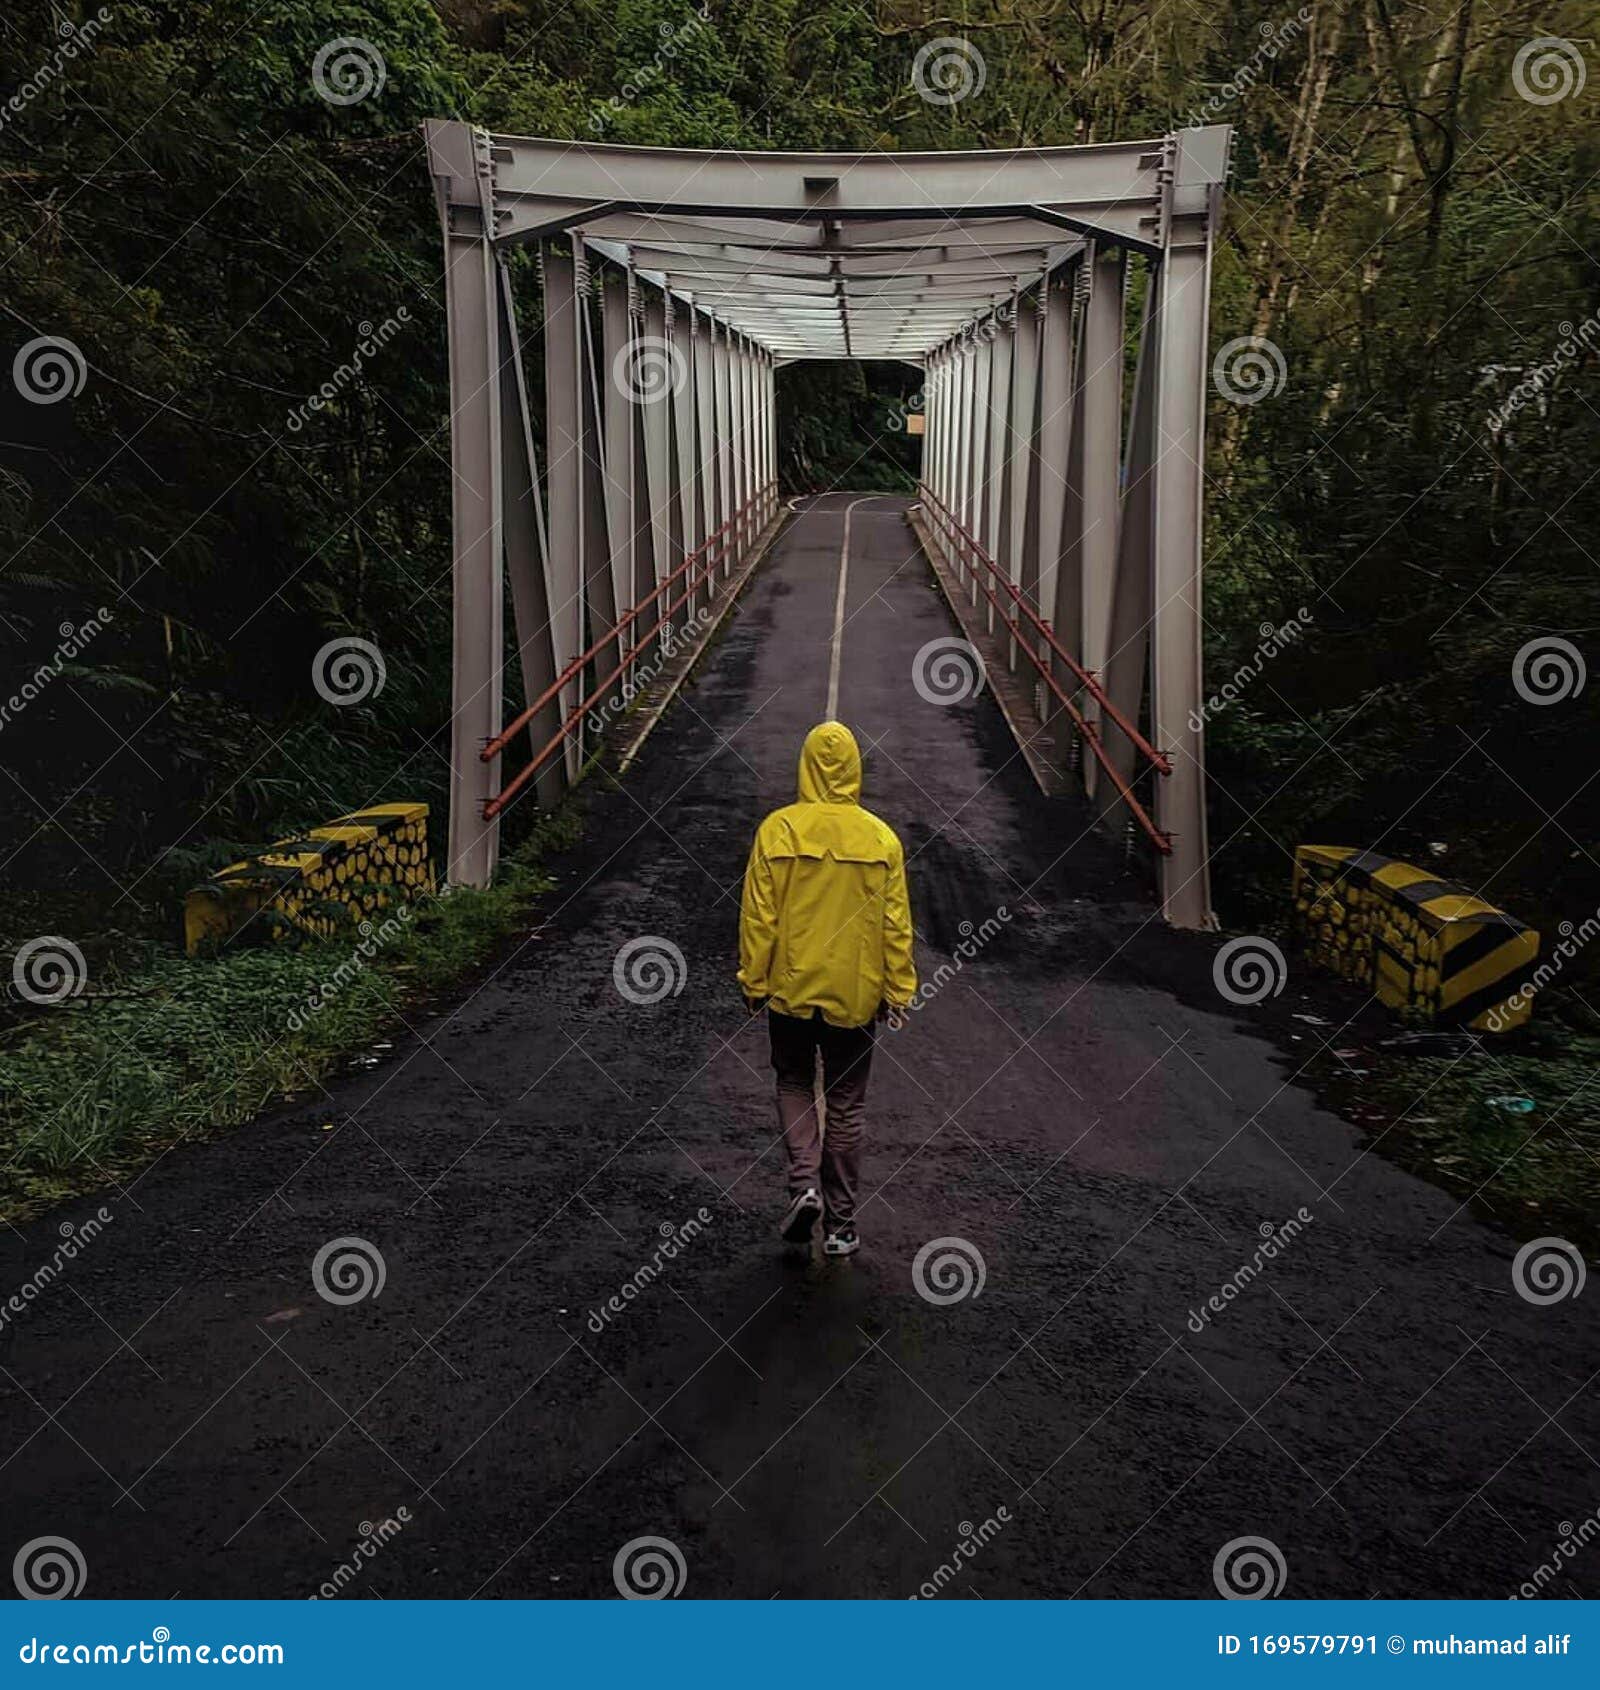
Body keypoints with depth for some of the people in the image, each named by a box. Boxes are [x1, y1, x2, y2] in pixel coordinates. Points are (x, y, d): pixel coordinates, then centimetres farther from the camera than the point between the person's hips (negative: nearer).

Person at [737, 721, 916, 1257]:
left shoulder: (777, 830, -10)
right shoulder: (881, 837, -6)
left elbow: (758, 916, -7)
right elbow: (896, 925, -2)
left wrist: (753, 981, 4)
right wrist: (898, 990, 8)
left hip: (790, 989, -1)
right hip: (855, 993, 1)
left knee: (794, 1085, 20)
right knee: (846, 1103, 12)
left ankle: (805, 1183, 0)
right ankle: (841, 1224, 18)